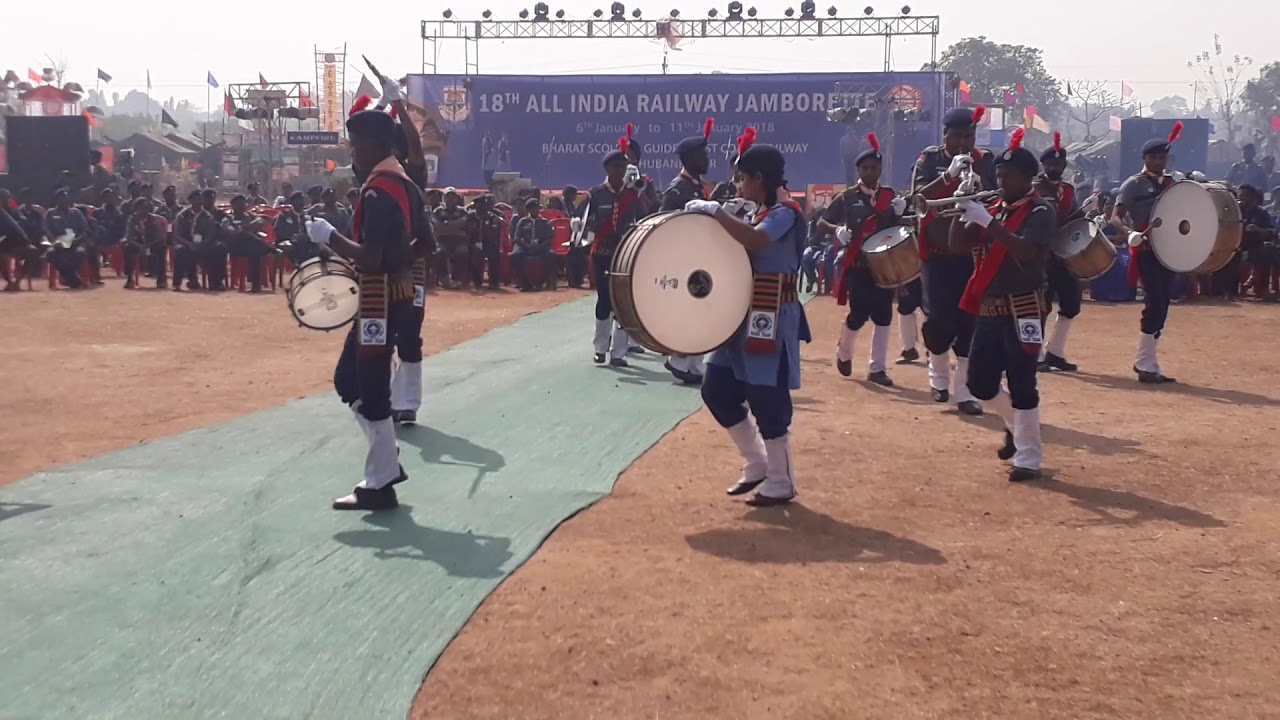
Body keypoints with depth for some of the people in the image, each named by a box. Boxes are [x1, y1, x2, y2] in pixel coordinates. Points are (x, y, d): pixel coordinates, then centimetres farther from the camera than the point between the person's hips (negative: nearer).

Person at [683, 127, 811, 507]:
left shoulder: (785, 212, -14)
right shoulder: (761, 213, 15)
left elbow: (754, 241, -32)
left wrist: (715, 211, -24)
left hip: (771, 321, -10)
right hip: (747, 316, 10)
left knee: (766, 398, -4)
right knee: (717, 390, 9)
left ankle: (781, 482, 11)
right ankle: (757, 463, 22)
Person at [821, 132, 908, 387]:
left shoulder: (890, 196, 6)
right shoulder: (847, 198, -2)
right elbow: (821, 222, 2)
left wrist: (900, 213, -12)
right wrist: (837, 230, -18)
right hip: (858, 265, -3)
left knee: (883, 316, 2)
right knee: (859, 314, -4)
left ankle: (877, 368, 10)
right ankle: (844, 353, 26)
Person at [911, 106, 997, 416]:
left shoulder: (984, 162, 4)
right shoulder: (929, 159, 0)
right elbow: (918, 197, -14)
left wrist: (976, 192, -22)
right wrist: (949, 175, -28)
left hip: (973, 253, 2)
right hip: (937, 253, -1)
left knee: (970, 321, -1)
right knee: (938, 320, -5)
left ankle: (963, 390, 8)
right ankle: (939, 375, 23)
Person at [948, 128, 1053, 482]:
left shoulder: (1040, 211, -8)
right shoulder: (993, 208, 12)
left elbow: (1025, 250, -24)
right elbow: (957, 243, 6)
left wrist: (987, 222, -26)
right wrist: (963, 209, -8)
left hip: (1023, 310, -7)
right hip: (988, 309, 7)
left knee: (1021, 384, -6)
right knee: (980, 384, 10)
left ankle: (1029, 458, 5)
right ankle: (1015, 425, 36)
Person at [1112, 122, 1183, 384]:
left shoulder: (1172, 184, 14)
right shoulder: (1134, 184, -5)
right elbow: (1115, 218, -13)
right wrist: (1131, 234, -32)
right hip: (1146, 251, -7)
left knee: (1161, 305, 8)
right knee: (1155, 302, -13)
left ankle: (1147, 361, 18)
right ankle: (1146, 365, -6)